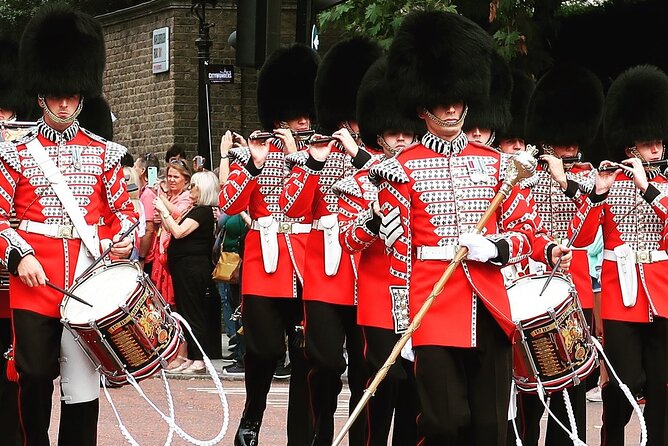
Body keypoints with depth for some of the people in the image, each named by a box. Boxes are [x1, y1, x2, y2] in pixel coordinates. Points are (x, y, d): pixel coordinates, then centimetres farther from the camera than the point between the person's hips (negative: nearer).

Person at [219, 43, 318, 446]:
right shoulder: (252, 152, 5)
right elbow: (229, 205, -8)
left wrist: (298, 156, -14)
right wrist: (254, 163, -17)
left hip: (307, 265, 2)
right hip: (264, 262, -2)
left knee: (305, 354, 3)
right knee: (266, 348, -11)